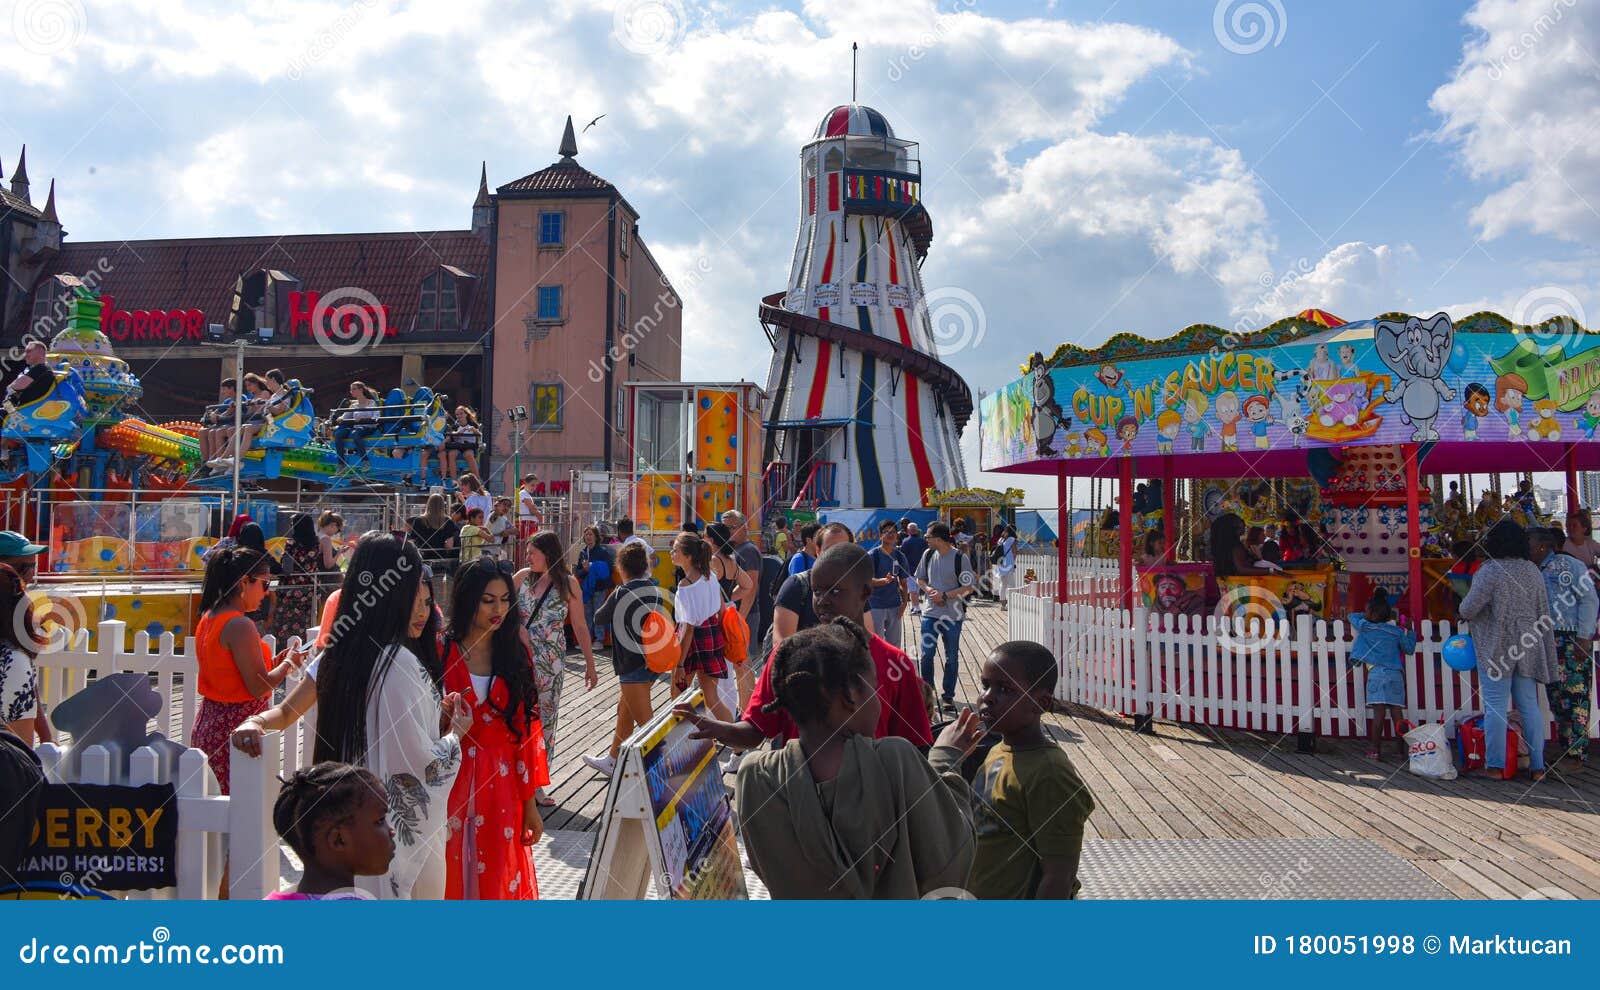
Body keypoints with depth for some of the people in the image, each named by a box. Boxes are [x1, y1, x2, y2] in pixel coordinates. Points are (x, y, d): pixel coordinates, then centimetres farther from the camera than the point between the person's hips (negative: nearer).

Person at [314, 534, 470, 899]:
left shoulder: (338, 656, 3)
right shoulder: (399, 663, -23)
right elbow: (420, 763, -23)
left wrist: (436, 718, 8)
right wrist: (456, 733, -5)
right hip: (402, 828, -8)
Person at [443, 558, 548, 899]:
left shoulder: (515, 654, 3)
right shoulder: (441, 654, -5)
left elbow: (527, 730, 1)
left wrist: (530, 803, 1)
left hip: (503, 787, 2)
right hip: (452, 784, -2)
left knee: (501, 880, 11)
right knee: (453, 877, 8)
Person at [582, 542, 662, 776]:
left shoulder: (622, 592, -14)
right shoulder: (654, 589, 4)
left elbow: (600, 618, -3)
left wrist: (609, 600, 14)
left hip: (634, 664, -8)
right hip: (653, 661, 8)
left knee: (645, 720, -5)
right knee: (624, 711, 23)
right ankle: (612, 761, 37)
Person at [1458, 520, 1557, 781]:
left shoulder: (1490, 570, -12)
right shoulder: (1533, 570, 7)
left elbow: (1469, 609, -17)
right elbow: (1543, 612, 12)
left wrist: (1463, 611, 8)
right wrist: (1548, 653, 18)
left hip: (1496, 649, -6)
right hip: (1528, 647, 6)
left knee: (1496, 707, -2)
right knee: (1530, 707, 11)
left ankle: (1495, 765, 0)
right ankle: (1537, 766, 14)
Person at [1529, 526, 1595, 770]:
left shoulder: (1569, 564, -4)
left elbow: (1589, 600, -7)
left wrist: (1584, 638, -14)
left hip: (1573, 640, -6)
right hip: (1548, 641, 6)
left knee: (1575, 695, -5)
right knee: (1556, 697, 7)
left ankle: (1576, 754, -3)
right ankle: (1563, 749, 14)